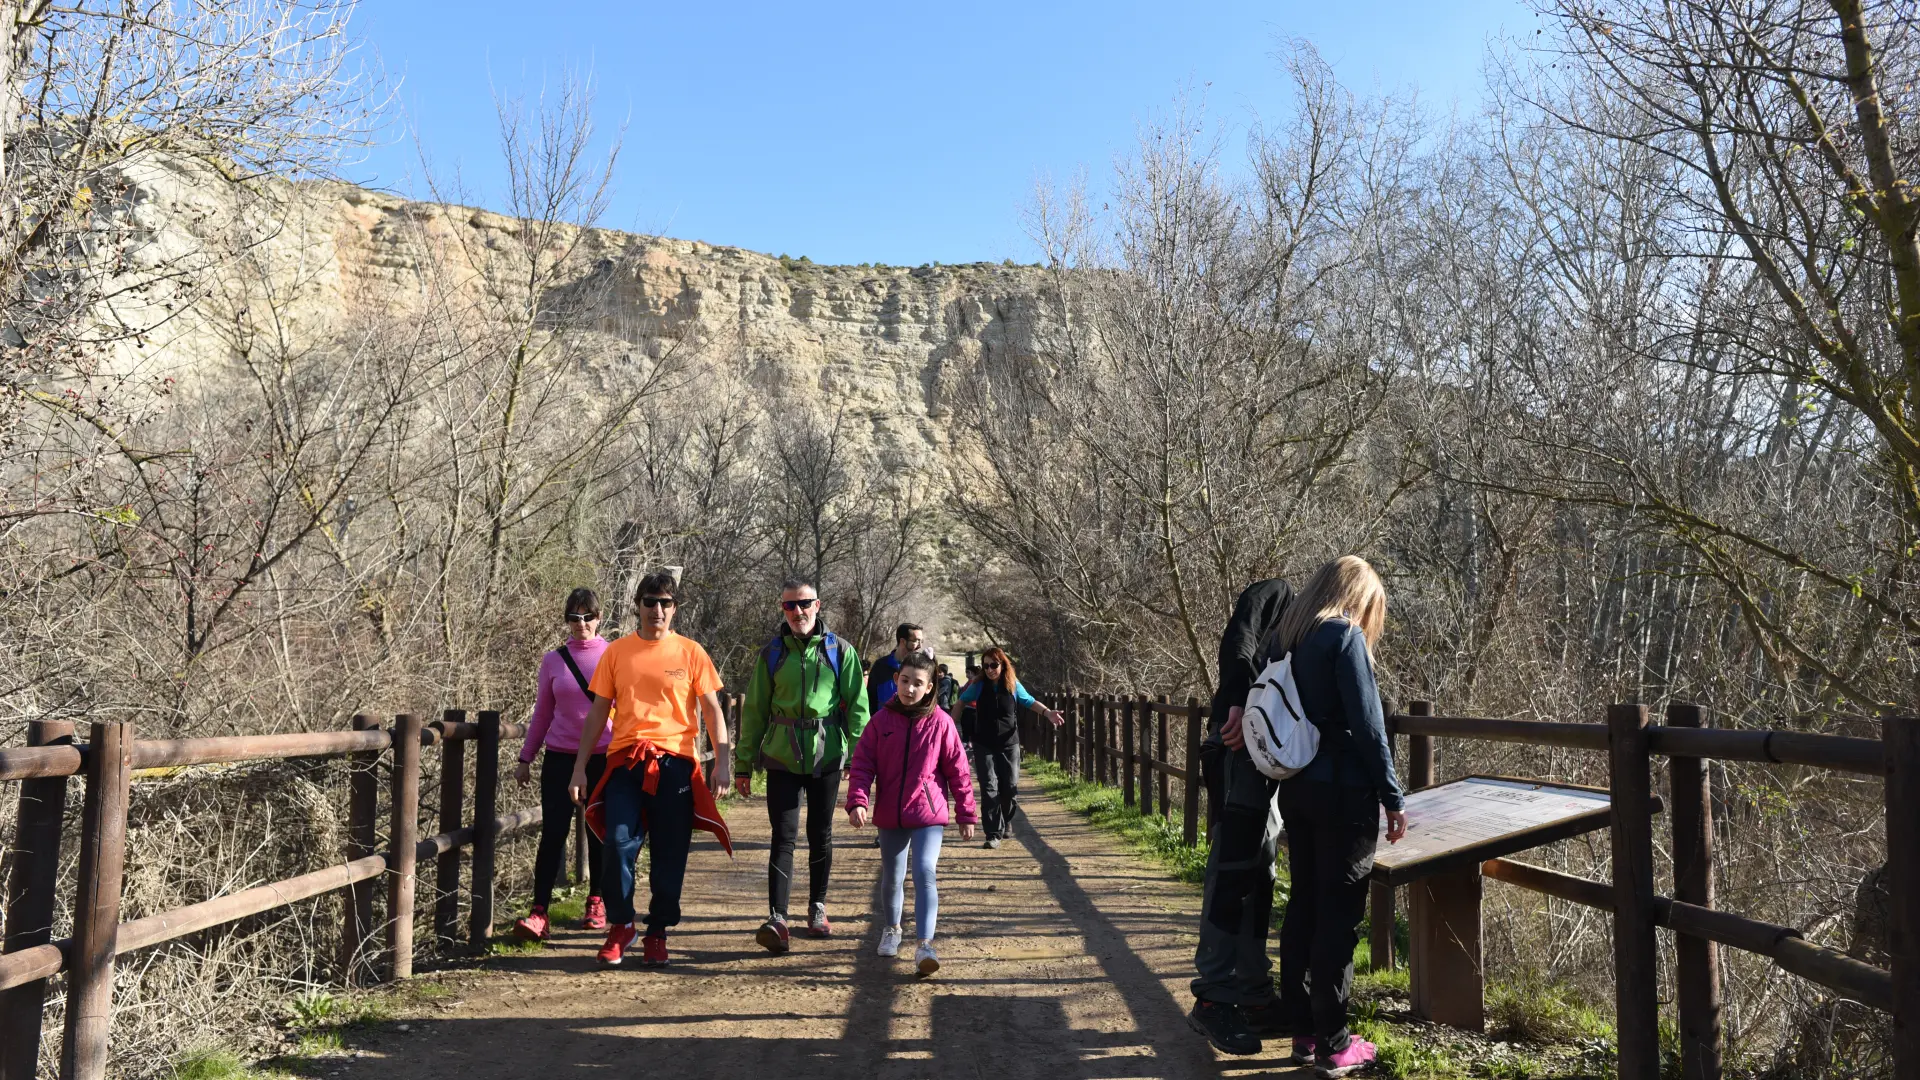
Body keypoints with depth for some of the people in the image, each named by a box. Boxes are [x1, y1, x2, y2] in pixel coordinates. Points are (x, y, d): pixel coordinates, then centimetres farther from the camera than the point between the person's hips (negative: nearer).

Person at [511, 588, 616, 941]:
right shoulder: (553, 660, 5)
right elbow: (542, 713, 10)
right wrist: (525, 758, 9)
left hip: (604, 758, 0)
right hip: (560, 757, 1)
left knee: (600, 833, 9)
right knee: (553, 833, -5)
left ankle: (597, 903, 24)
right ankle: (539, 912, -3)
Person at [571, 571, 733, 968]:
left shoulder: (691, 652, 3)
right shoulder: (616, 652, 8)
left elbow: (712, 710, 4)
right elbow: (598, 713, 11)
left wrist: (721, 763, -6)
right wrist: (579, 768, 6)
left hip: (675, 763, -1)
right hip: (625, 761, 1)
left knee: (669, 854, 4)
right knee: (619, 842, -12)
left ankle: (657, 933, 20)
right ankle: (620, 925, 9)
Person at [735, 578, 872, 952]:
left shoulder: (840, 651, 2)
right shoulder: (771, 654, 5)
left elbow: (857, 706, 1)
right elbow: (754, 711, 7)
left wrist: (860, 757, -7)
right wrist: (744, 764, 4)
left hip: (826, 756, 0)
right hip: (782, 756, 0)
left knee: (820, 836, 11)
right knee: (784, 837, -6)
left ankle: (817, 909, 26)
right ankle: (777, 920, -9)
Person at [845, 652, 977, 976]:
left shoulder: (940, 722, -7)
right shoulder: (881, 720, -3)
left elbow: (958, 770, -2)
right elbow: (862, 763, -4)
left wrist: (966, 814, 1)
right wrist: (858, 802, -18)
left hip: (929, 815, -3)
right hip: (890, 816, 3)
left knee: (924, 874, -18)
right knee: (892, 878, 17)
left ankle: (925, 943, -19)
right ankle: (892, 928, 41)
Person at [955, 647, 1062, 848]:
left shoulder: (1013, 685, -5)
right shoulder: (979, 686, -4)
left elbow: (1030, 702, 8)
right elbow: (962, 701, 12)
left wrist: (1047, 712, -9)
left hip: (1009, 744, 1)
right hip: (984, 745, -1)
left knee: (1009, 787, 6)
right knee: (989, 788, -6)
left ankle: (1006, 822, 33)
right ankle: (994, 833, -4)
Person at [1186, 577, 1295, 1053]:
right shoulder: (1279, 595, 2)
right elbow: (1238, 635, -20)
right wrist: (1239, 701, -30)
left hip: (1267, 757, 10)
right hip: (1241, 751, -10)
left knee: (1258, 883, 11)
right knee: (1232, 875, -9)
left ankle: (1254, 996, 17)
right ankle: (1213, 1000, -6)